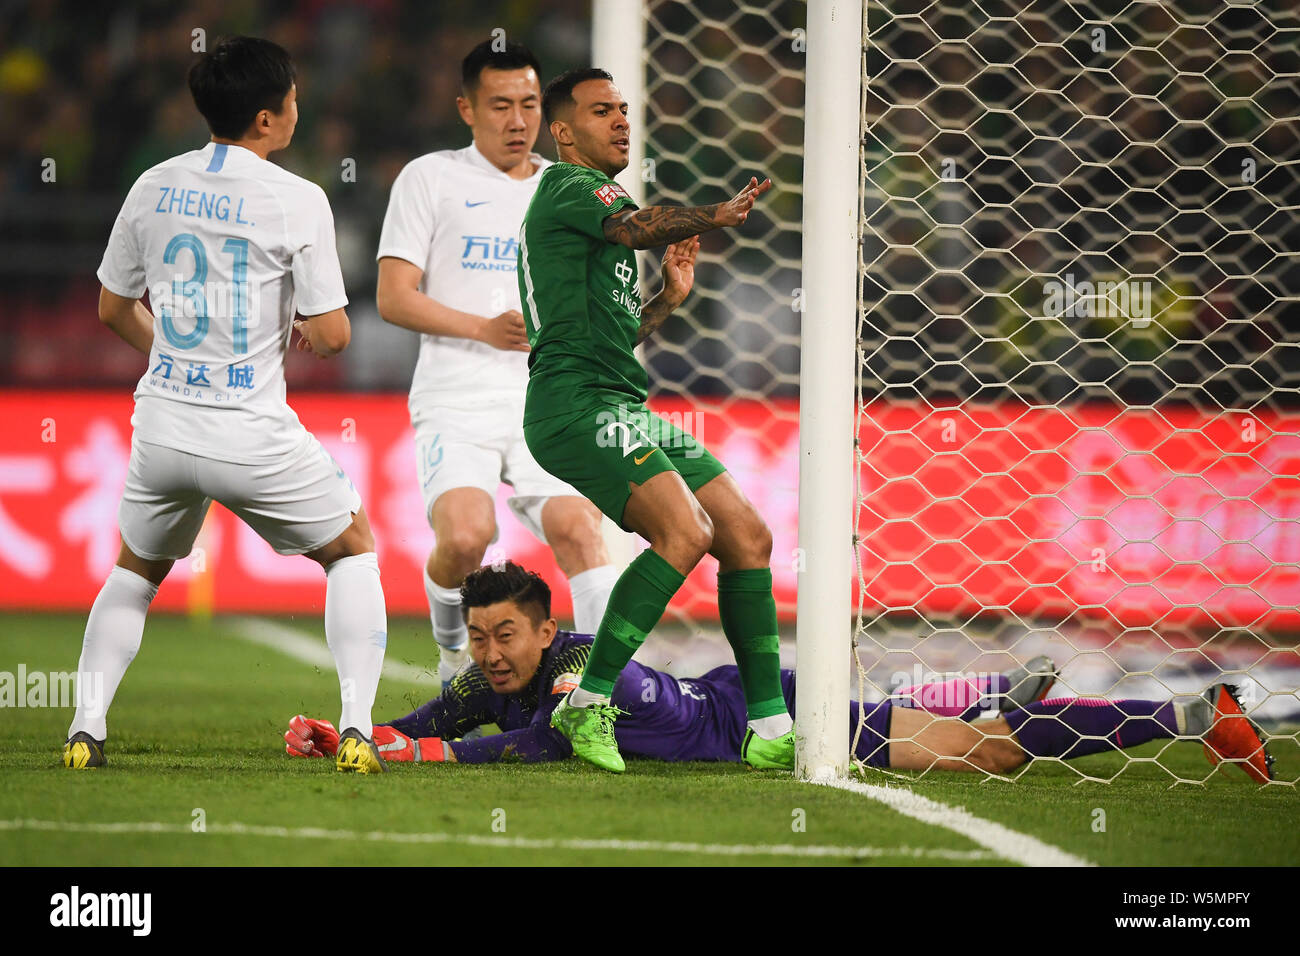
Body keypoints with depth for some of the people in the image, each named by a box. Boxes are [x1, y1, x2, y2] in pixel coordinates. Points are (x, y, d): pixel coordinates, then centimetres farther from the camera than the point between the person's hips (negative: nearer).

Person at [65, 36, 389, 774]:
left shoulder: (153, 188, 4)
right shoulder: (298, 200, -11)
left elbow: (113, 309, 15)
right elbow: (333, 336, -10)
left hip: (162, 428, 4)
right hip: (253, 433, -4)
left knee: (136, 571, 27)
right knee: (353, 550, 18)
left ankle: (87, 726, 11)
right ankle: (358, 727, 5)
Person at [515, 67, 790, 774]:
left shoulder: (597, 202, 28)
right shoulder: (565, 185, -2)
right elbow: (639, 227, -25)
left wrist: (669, 300, 19)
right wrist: (716, 216, -40)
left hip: (625, 408, 10)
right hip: (574, 404, -10)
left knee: (747, 534, 1)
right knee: (685, 532, -26)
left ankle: (769, 729, 2)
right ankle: (588, 704, -20)